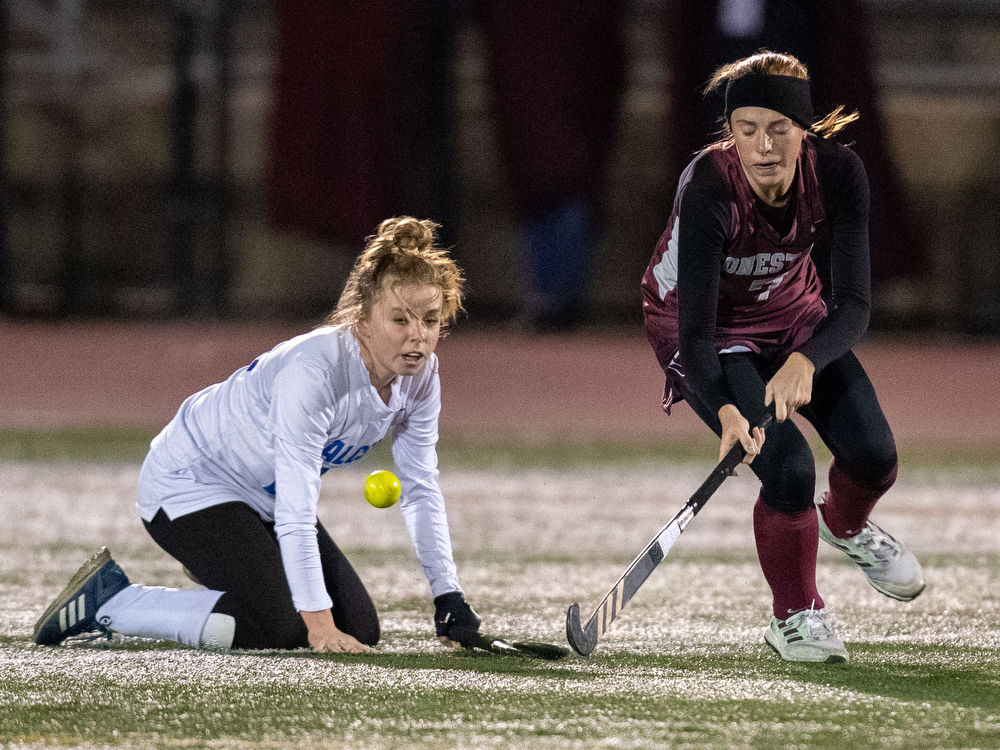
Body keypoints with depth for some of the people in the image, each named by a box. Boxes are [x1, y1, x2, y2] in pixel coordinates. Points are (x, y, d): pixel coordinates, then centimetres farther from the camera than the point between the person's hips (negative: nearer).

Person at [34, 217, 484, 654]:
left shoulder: (419, 375, -11)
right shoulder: (313, 369, -35)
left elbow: (421, 490, 1)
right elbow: (295, 514, -36)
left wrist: (448, 597, -7)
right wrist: (318, 626, -39)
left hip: (261, 501, 8)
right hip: (189, 484, -8)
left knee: (360, 628, -1)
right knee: (278, 627, -25)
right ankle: (107, 598, -10)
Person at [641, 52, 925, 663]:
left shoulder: (838, 173, -27)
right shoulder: (710, 189, -35)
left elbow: (854, 306, -28)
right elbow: (697, 331, -36)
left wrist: (805, 361, -48)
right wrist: (726, 411, -54)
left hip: (795, 313, 4)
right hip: (706, 325, -4)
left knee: (873, 455, -8)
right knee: (788, 468, -22)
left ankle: (847, 525, 30)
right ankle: (794, 615, 4)